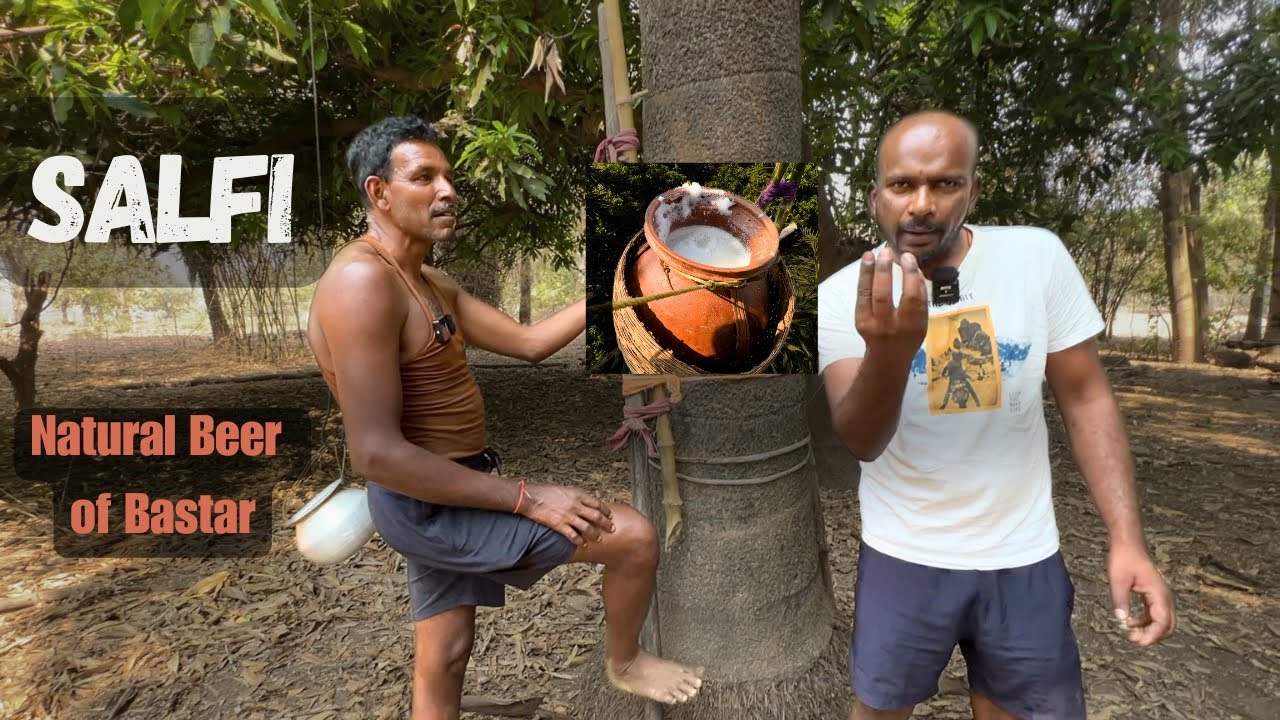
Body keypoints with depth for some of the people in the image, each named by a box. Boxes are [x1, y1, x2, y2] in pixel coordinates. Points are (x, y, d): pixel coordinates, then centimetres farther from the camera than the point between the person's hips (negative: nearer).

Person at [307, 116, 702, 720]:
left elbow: (528, 342, 11)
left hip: (441, 498, 10)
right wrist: (527, 499, -24)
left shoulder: (432, 284, 12)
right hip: (427, 506, -10)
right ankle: (624, 663, 24)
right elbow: (377, 454, -27)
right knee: (635, 536, -6)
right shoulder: (362, 281, -21)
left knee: (441, 667, 20)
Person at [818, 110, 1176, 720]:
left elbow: (1085, 398, -3)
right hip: (903, 556, -1)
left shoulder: (1038, 257, -10)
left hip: (1024, 556, 2)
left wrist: (1127, 539, -9)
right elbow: (862, 443, -22)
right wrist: (889, 351, -42)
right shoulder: (840, 296, -14)